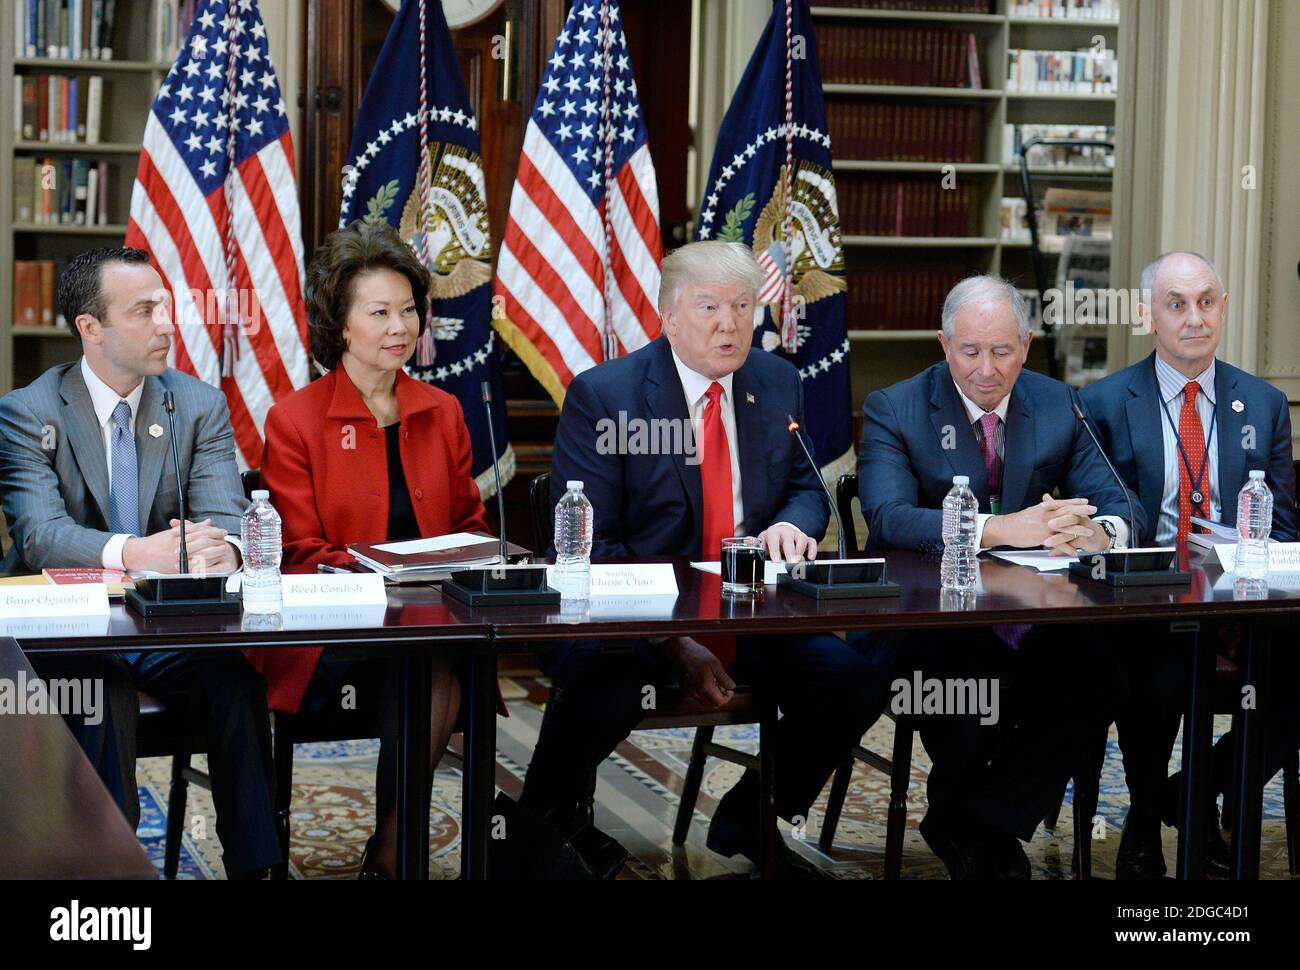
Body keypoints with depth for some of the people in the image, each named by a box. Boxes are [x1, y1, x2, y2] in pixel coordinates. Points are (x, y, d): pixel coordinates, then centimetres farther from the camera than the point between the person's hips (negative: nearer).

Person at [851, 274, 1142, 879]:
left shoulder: (1059, 407, 10)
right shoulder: (892, 411, -2)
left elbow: (1118, 508, 3)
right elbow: (887, 516, -19)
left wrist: (1097, 532, -24)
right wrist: (1000, 528, -33)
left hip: (1031, 623, 4)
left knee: (1092, 674, -26)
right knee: (966, 677, -35)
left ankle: (980, 826, -7)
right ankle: (960, 808, -2)